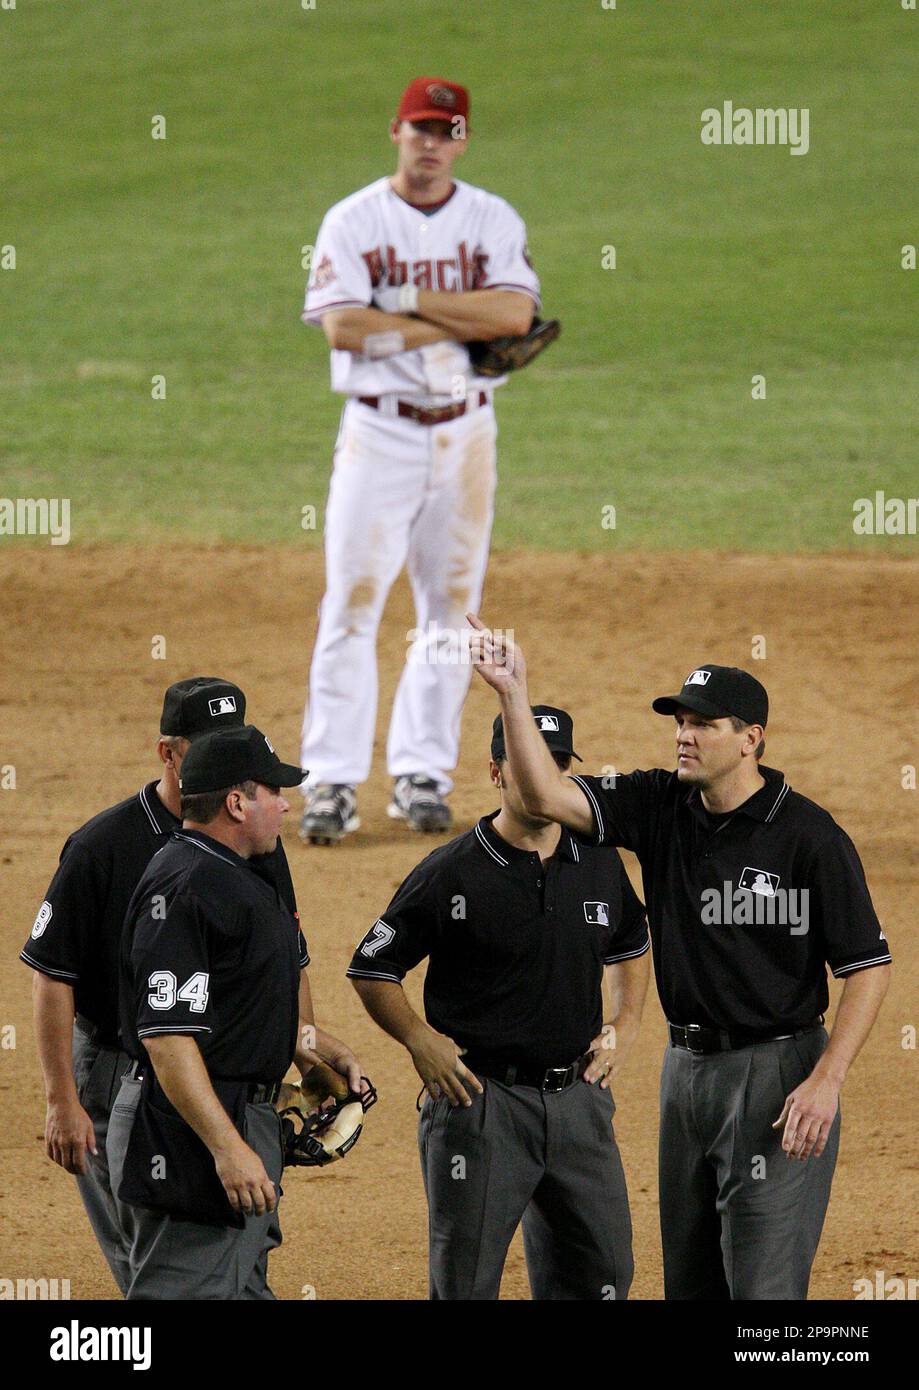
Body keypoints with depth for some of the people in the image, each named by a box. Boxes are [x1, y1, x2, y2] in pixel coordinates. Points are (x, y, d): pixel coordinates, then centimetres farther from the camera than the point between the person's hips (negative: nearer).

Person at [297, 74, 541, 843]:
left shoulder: (494, 221, 5)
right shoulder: (352, 222, -1)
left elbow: (515, 312, -12)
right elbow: (343, 327, -15)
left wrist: (408, 301, -15)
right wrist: (461, 327, -14)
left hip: (466, 432, 3)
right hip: (379, 429, -3)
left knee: (450, 608, 5)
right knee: (352, 606, -8)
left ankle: (422, 775, 13)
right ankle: (332, 781, -7)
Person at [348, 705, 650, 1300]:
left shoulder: (600, 864, 8)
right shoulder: (451, 873, -7)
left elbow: (631, 946, 27)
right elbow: (372, 970, -1)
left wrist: (626, 1025, 12)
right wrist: (420, 1040, -13)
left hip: (579, 1095, 5)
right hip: (482, 1099, -5)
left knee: (601, 1272, 8)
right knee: (467, 1279, -1)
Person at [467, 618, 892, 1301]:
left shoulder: (810, 834, -12)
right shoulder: (660, 806, 4)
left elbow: (869, 965, -10)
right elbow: (547, 796, -5)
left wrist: (826, 1079, -19)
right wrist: (513, 693, -18)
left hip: (775, 1074, -7)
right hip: (687, 1066, 7)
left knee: (764, 1288, -9)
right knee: (690, 1281, 13)